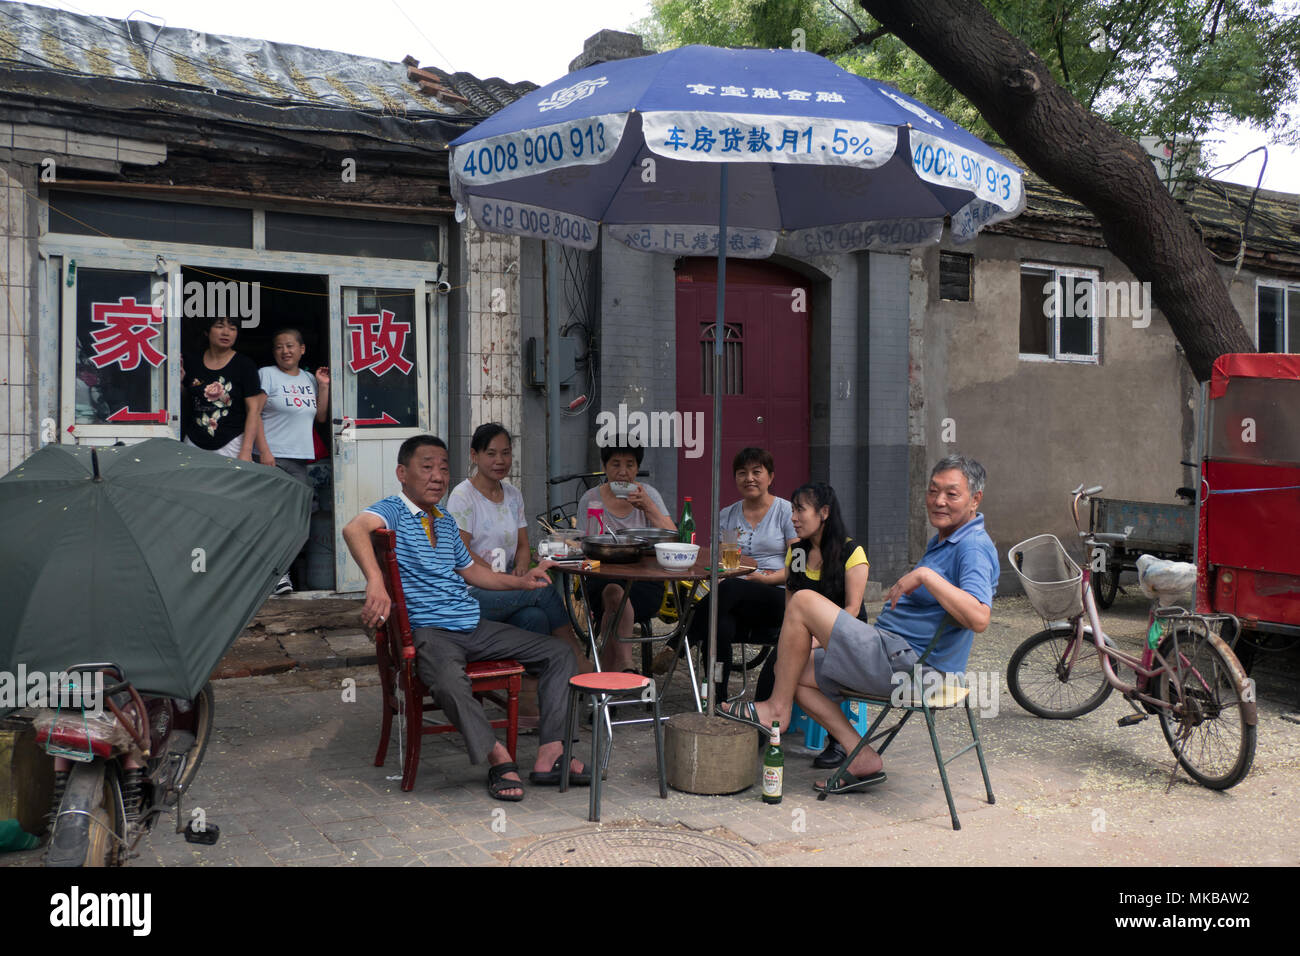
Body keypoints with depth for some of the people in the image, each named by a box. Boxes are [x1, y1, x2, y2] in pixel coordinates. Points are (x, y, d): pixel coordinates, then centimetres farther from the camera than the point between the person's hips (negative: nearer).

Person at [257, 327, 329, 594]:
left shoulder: (309, 380, 17)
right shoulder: (266, 375, 1)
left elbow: (321, 417, 15)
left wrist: (323, 386, 6)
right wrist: (263, 451, -15)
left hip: (301, 458, 6)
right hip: (273, 457, -5)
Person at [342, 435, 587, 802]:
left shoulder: (446, 522, 21)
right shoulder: (393, 510, -4)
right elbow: (355, 529, -27)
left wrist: (520, 581, 18)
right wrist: (376, 582, -44)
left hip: (476, 627, 8)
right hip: (429, 631, -8)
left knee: (559, 653, -2)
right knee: (449, 681, -41)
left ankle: (550, 755, -12)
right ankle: (499, 759, -22)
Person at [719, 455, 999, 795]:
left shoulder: (974, 547, -13)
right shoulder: (941, 540, 19)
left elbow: (979, 618, -31)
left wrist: (925, 575, -29)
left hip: (904, 663, -11)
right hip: (897, 659, 11)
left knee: (803, 601, -12)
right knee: (793, 670, 10)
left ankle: (776, 710, -1)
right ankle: (862, 758, 6)